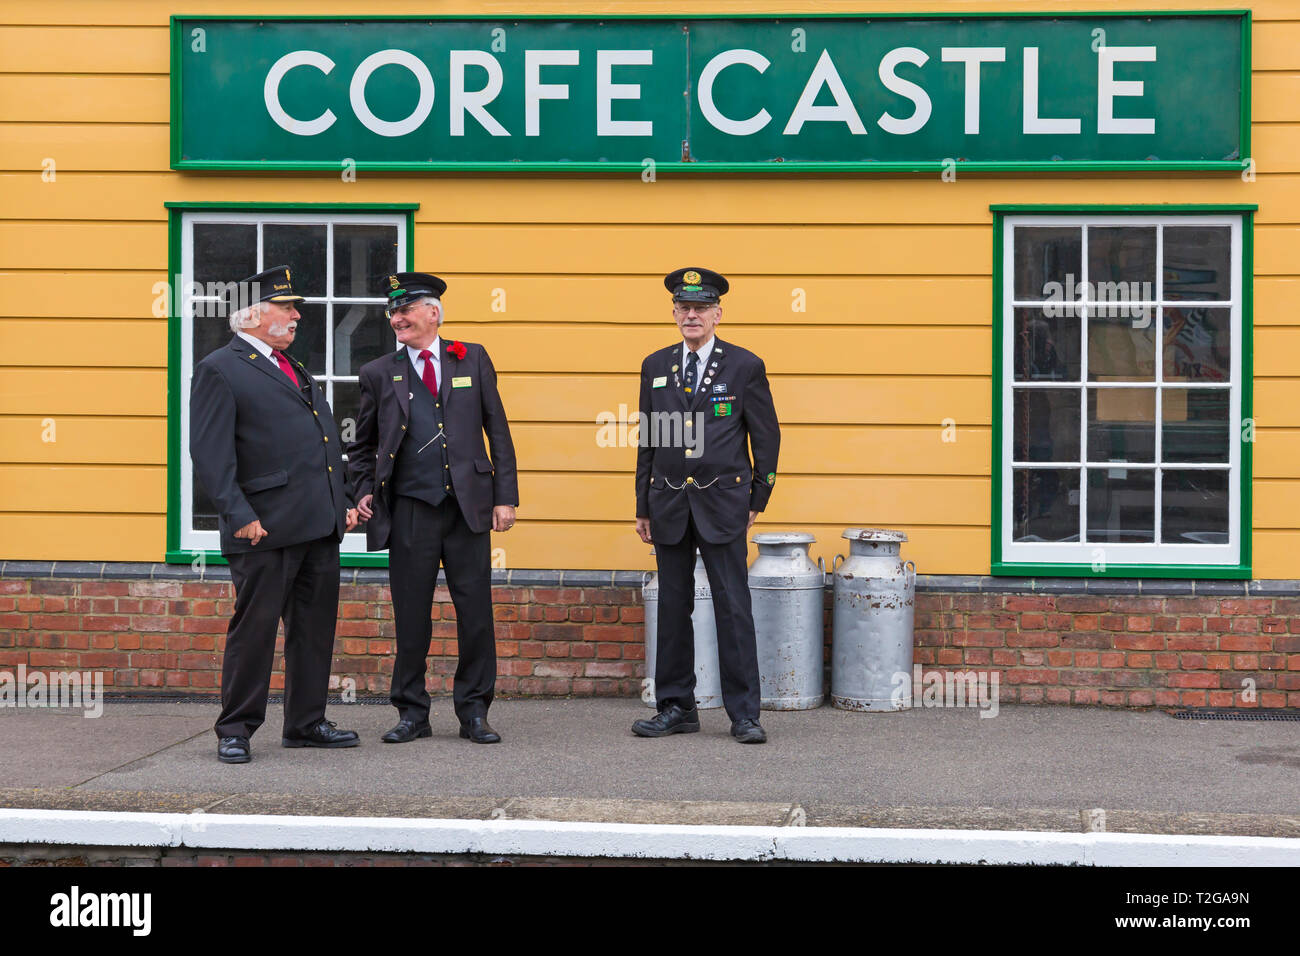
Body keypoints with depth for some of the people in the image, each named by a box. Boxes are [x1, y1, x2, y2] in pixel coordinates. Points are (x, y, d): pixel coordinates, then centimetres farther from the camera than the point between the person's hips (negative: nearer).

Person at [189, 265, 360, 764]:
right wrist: (240, 516, -19)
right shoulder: (219, 370, -6)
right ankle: (235, 730, 8)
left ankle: (306, 723, 21)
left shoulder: (294, 367, 21)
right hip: (267, 529, -8)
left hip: (320, 523, 8)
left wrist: (344, 500, 18)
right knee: (254, 628, -2)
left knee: (315, 627, 11)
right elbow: (209, 455, -13)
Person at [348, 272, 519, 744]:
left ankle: (474, 712, 12)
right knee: (411, 616, 3)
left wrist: (505, 496, 2)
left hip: (469, 508, 0)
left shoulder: (472, 360, 9)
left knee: (476, 612, 1)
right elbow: (361, 446, 18)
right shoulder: (378, 374, 9)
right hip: (410, 511, 0)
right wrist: (365, 492, 2)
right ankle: (412, 713, 15)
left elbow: (497, 430, 8)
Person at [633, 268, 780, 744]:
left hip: (722, 503, -3)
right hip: (669, 505, 4)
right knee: (673, 607, 7)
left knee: (733, 607, -5)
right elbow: (647, 439, 13)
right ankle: (676, 708, 16)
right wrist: (643, 506, 11)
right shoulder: (655, 366, 10)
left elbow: (767, 437, 4)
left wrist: (758, 500, 3)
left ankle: (744, 714, 0)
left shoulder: (745, 366, 0)